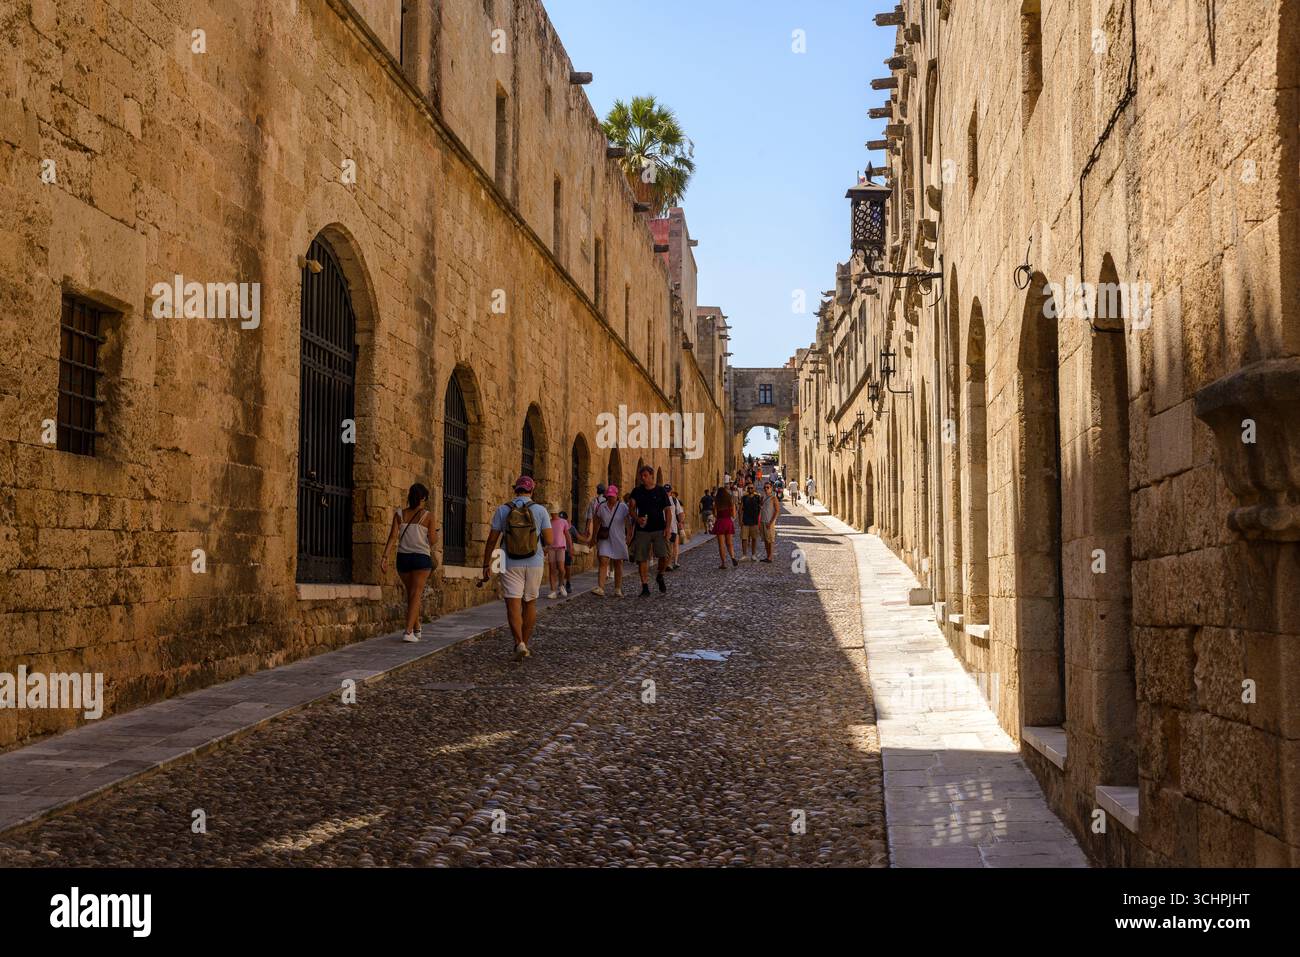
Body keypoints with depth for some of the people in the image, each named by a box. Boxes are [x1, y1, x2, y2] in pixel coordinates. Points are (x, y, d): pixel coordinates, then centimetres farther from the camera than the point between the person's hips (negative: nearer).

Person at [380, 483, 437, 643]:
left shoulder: (399, 514, 3)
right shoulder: (428, 516, -4)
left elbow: (393, 536, -6)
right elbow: (432, 540, 0)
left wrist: (385, 556, -10)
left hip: (403, 557, 4)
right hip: (421, 557, -3)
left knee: (411, 594, 18)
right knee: (416, 595, -3)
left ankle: (417, 628, 31)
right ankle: (409, 631, -16)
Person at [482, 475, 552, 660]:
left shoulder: (502, 510, -3)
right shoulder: (540, 510, -4)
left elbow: (492, 540, -3)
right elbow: (548, 541, -6)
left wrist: (486, 565, 4)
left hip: (511, 565, -1)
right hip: (534, 563, 1)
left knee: (513, 605, -3)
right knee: (530, 603, 17)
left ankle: (519, 644, -21)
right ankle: (525, 643, 24)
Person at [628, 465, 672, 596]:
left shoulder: (660, 491, 3)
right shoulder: (637, 491, 7)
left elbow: (668, 510, 3)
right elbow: (632, 509, 2)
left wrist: (668, 527, -8)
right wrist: (637, 519, -19)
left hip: (659, 529, -2)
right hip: (642, 530, 2)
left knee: (664, 555, -14)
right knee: (642, 558, 0)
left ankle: (660, 576, 15)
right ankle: (645, 587, 9)